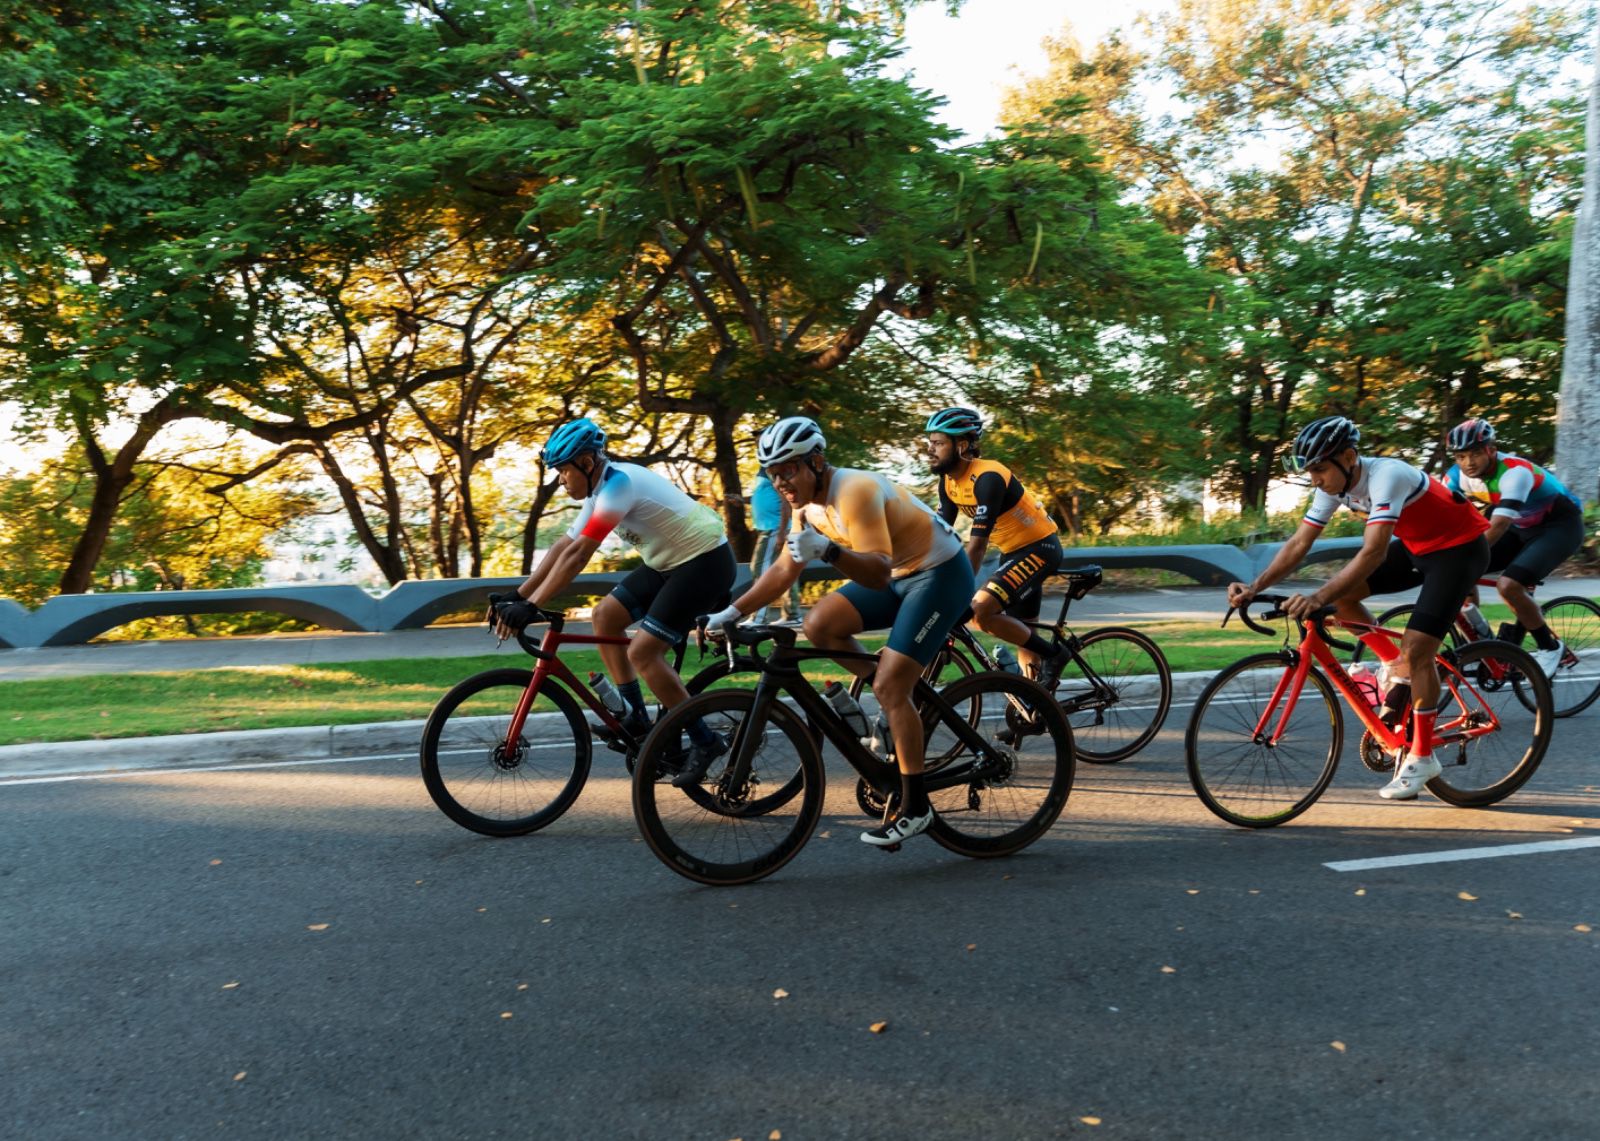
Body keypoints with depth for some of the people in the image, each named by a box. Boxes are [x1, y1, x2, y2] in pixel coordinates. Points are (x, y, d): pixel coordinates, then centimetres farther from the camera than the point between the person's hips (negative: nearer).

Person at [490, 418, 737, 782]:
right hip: (671, 562, 10)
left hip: (706, 561, -10)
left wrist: (530, 607, -29)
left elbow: (577, 554, -28)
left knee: (642, 652, -15)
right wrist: (517, 596, 7)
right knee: (605, 617, 7)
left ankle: (705, 741, -4)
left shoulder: (618, 482, -22)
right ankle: (637, 716, 14)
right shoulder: (602, 489, 8)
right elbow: (561, 547, 11)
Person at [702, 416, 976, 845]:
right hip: (898, 574, 9)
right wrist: (732, 612, 0)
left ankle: (915, 807, -3)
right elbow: (784, 570, 5)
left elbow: (878, 575, -35)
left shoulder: (854, 491, -28)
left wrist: (828, 550, -50)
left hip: (940, 573, -9)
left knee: (889, 688, -15)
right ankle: (898, 701, 8)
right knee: (819, 624, -8)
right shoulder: (808, 503, 0)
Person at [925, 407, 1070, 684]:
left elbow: (976, 546, -30)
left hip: (1039, 548, -9)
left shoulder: (987, 478, -27)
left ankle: (1054, 655, -8)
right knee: (1022, 636, 11)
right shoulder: (949, 481, -1)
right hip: (1013, 551, 9)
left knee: (980, 610, -24)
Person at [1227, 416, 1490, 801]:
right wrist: (1254, 588, -23)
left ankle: (1421, 758, -3)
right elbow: (1299, 543, -11)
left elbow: (1374, 552, -44)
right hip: (1417, 546, 8)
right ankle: (1397, 669, 11)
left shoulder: (1386, 476, -33)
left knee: (1416, 649, -16)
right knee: (1341, 592, -6)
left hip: (1459, 548, -8)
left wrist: (1318, 598, -52)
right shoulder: (1335, 483, -10)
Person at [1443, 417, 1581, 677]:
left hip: (1559, 526, -7)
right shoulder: (1458, 476, -12)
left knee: (1508, 585, -27)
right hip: (1523, 527, 7)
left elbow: (1498, 526, -41)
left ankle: (1549, 647, -4)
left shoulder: (1515, 471, -32)